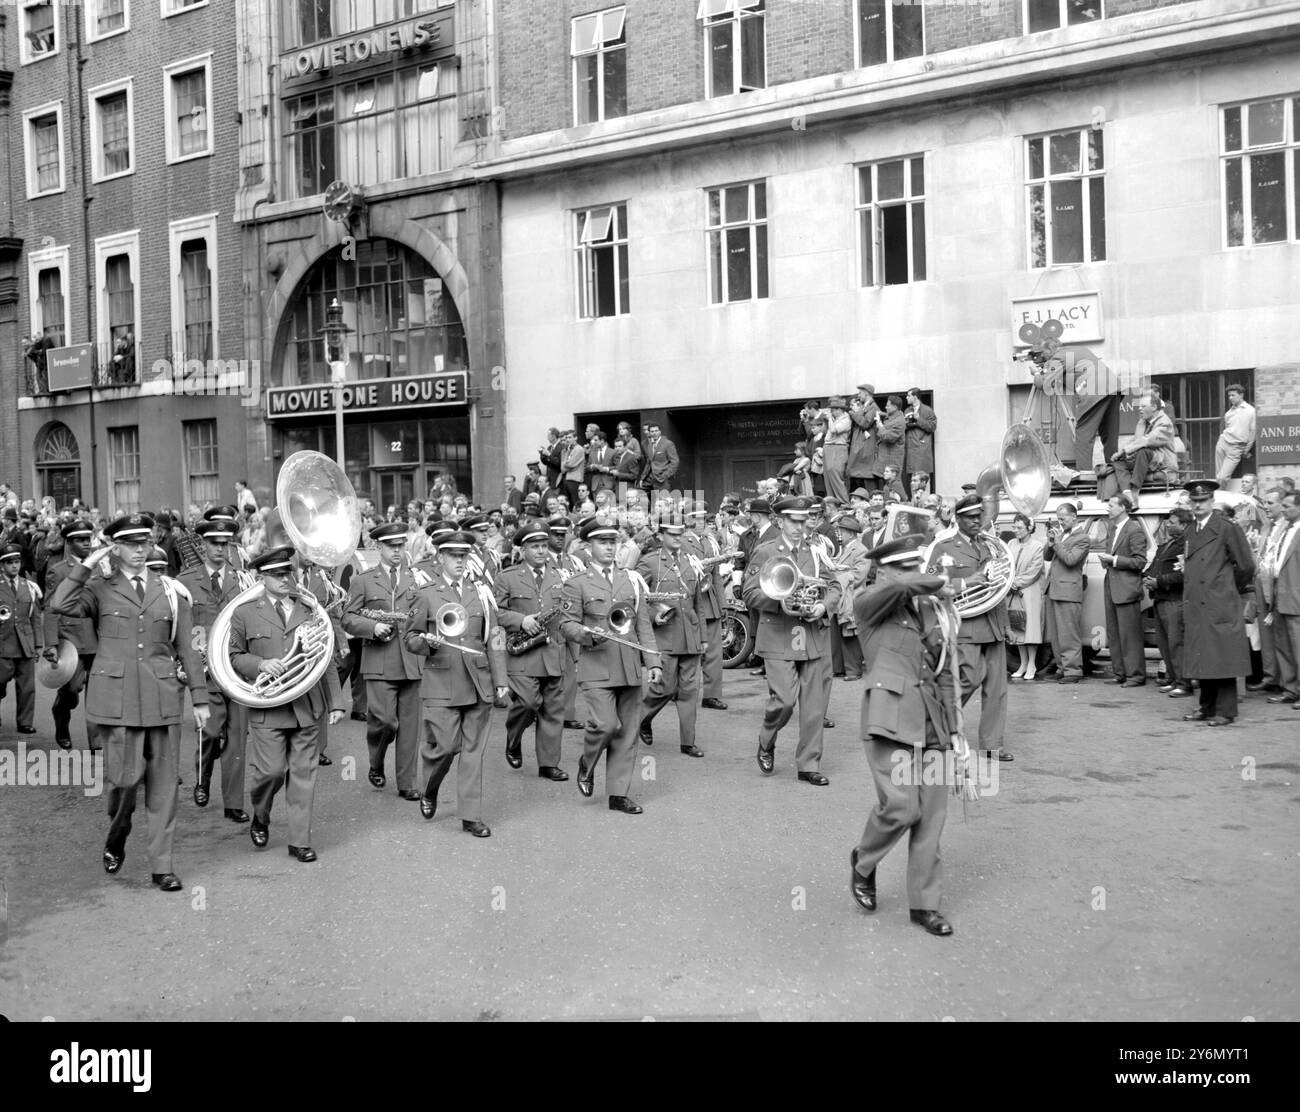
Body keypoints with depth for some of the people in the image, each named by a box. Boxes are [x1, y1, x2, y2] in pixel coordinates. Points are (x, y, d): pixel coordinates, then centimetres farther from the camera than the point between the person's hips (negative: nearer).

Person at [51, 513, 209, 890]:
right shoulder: (100, 589, 4)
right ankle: (115, 840, 26)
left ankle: (161, 866, 12)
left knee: (164, 784, 2)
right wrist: (88, 563, -10)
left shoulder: (170, 592, 11)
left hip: (160, 698, 2)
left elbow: (186, 649, 12)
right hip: (115, 698, -2)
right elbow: (60, 605, -16)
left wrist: (200, 698, 9)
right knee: (126, 778, -5)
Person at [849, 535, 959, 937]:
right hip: (891, 718, -6)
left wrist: (952, 729, 16)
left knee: (932, 815, 4)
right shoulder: (869, 605, -2)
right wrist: (938, 585, -6)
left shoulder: (928, 610, 17)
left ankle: (924, 902, 16)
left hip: (931, 724, 6)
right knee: (901, 805, -16)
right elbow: (897, 586, -25)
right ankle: (864, 861, 14)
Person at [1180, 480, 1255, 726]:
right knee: (1202, 659, 11)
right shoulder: (1191, 531, 15)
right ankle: (1207, 708, 19)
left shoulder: (1227, 528, -6)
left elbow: (1246, 566, -2)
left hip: (1219, 607, -7)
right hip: (1196, 608, 7)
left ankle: (1225, 711, 1)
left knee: (1221, 658, -4)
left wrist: (1231, 590, 7)